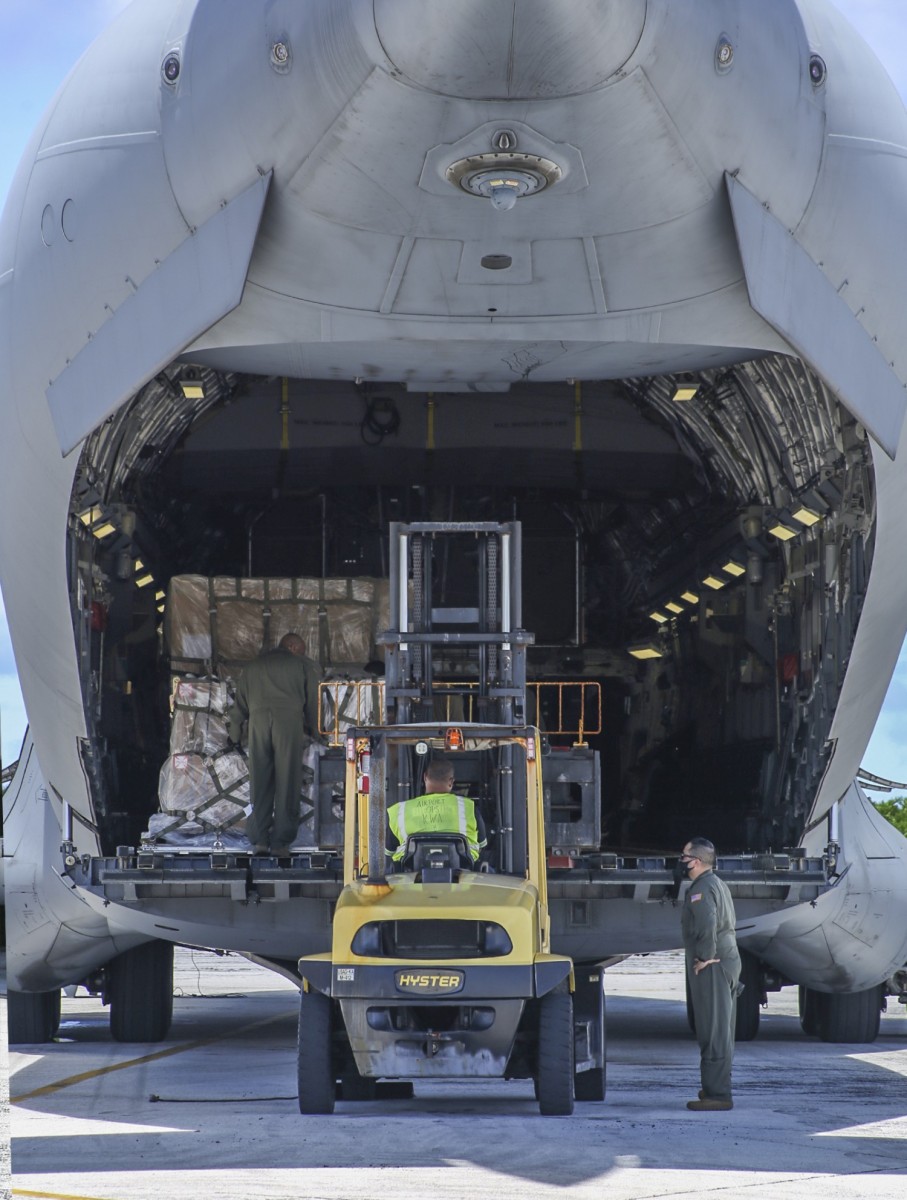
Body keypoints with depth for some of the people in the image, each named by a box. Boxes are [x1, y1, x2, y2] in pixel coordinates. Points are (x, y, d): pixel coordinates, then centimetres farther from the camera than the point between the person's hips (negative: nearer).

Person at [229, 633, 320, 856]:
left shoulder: (254, 666, 28)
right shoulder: (303, 664, 19)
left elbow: (240, 704, 25)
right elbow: (313, 702, 16)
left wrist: (235, 736, 29)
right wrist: (315, 733, 25)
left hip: (259, 719, 3)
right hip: (289, 719, -2)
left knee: (260, 782, 5)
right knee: (288, 783, 0)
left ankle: (259, 840, 2)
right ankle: (281, 842, -2)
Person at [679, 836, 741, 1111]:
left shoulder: (701, 889, -15)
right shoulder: (717, 884, 19)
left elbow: (707, 924, -29)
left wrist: (705, 957, -20)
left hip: (711, 967, -11)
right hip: (728, 961, 11)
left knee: (713, 1030, -9)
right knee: (721, 1029, 16)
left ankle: (716, 1094, -9)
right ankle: (718, 1088, 24)